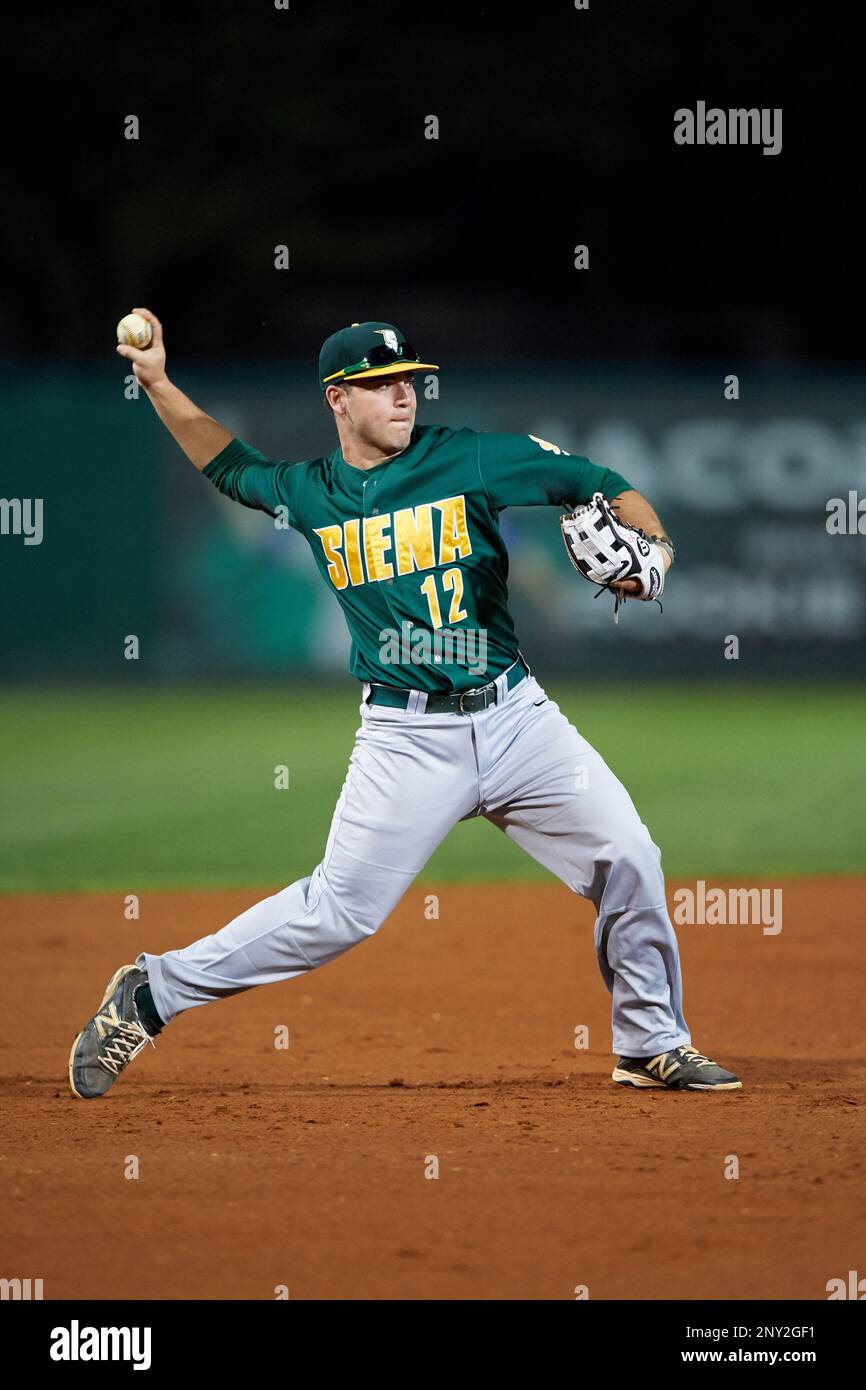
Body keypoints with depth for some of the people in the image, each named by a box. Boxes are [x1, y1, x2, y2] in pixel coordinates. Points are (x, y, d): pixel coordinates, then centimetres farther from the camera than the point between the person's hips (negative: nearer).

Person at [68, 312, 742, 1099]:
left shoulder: (472, 459, -1)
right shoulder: (308, 492, 4)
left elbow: (596, 483, 1)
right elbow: (230, 466, 25)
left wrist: (649, 545, -18)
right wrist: (158, 383, 20)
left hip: (513, 714, 1)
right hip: (406, 735, -1)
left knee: (628, 859, -6)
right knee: (340, 909, -7)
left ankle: (652, 1046, 12)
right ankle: (153, 994, 7)